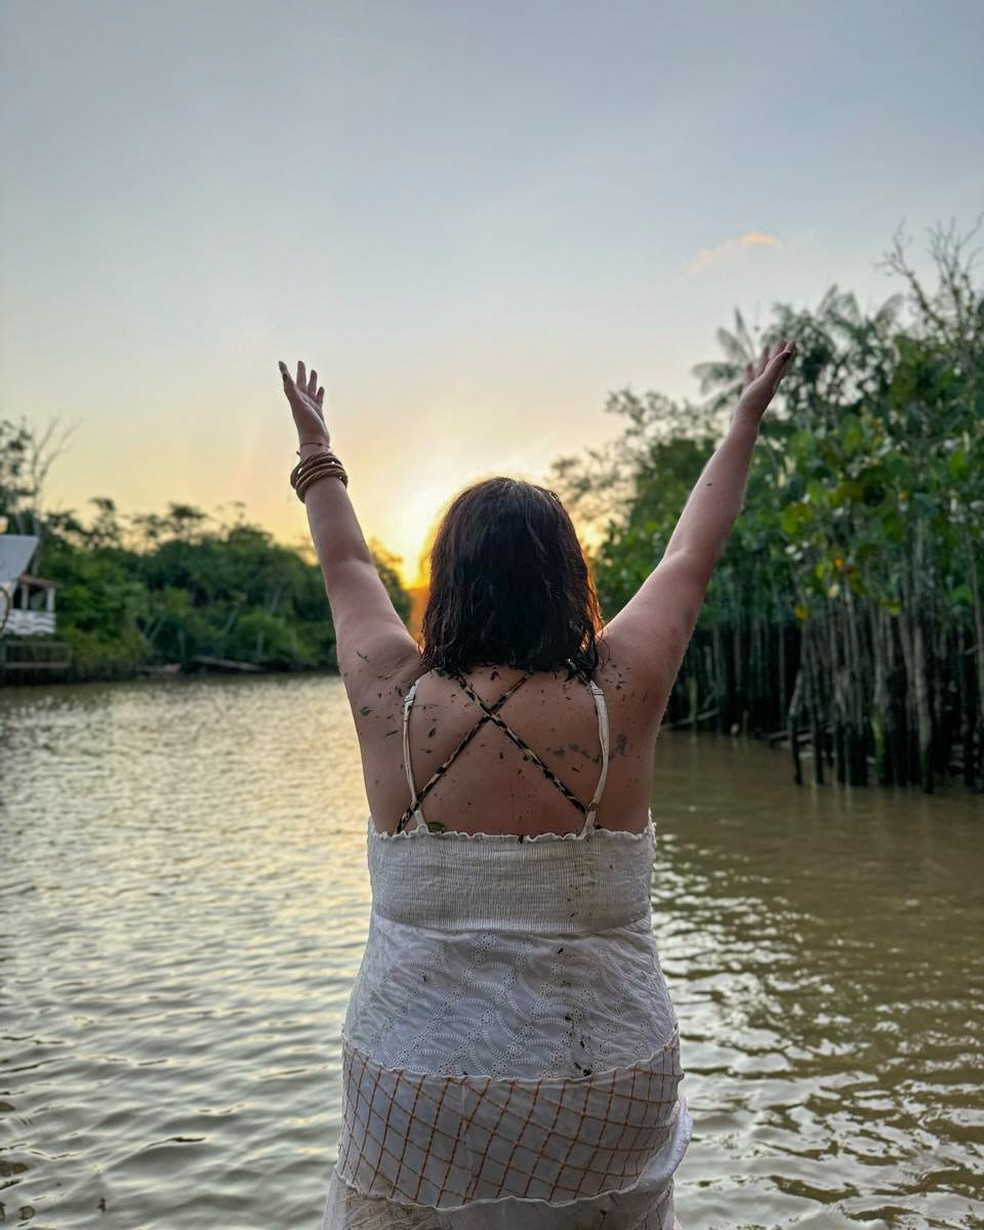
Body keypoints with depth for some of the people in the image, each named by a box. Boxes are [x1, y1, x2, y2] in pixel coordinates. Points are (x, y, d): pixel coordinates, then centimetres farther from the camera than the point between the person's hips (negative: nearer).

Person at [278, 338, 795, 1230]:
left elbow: (346, 567, 9)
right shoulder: (617, 696, -11)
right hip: (604, 1089, 0)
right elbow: (692, 555, 4)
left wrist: (317, 451, 27)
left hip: (418, 1081, 1)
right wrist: (748, 418, 20)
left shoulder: (394, 698, -10)